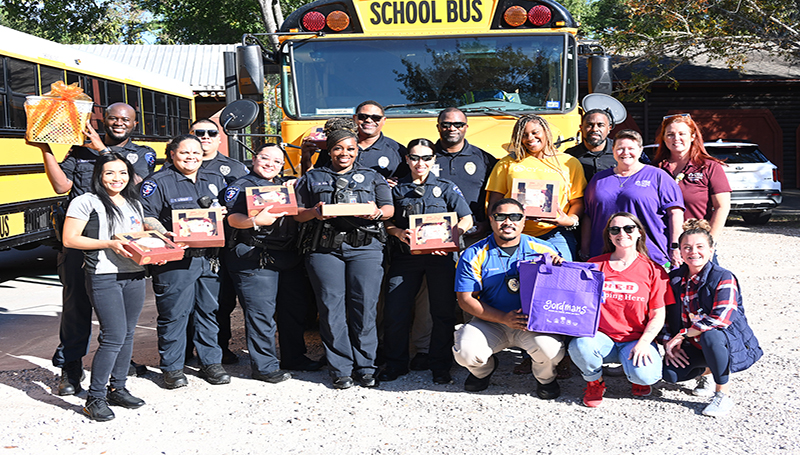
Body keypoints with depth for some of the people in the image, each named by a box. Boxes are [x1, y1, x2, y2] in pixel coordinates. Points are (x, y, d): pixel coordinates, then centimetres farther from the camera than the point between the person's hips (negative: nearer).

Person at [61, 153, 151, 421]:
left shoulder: (134, 204, 17)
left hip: (135, 276, 7)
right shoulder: (86, 202, -3)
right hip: (103, 277, -6)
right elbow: (69, 239, -7)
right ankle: (95, 397, 0)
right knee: (113, 336, -11)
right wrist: (109, 243, -15)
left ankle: (118, 389, 24)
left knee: (127, 334, 11)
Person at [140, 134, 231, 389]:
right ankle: (172, 368, 12)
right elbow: (145, 216, -8)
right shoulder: (158, 182, 0)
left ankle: (211, 362, 21)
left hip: (209, 257, 5)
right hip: (175, 260, -5)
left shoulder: (214, 181, 17)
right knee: (174, 313, 0)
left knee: (209, 310, 9)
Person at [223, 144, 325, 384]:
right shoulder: (241, 186, -1)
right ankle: (264, 365, 7)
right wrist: (255, 221, -33)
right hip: (255, 260, -7)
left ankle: (294, 357, 29)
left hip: (290, 258, 7)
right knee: (261, 313, -5)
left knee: (295, 309, 14)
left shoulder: (286, 185, 19)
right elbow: (233, 218, -15)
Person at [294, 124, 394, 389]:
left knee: (365, 308, -5)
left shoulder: (372, 178, 20)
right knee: (331, 308, -5)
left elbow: (389, 209, 10)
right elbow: (296, 213, 12)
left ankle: (365, 367, 6)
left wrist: (378, 212, -12)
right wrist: (314, 212, -10)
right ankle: (341, 370, 5)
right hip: (324, 248, 0)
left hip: (365, 248, 0)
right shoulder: (313, 178, 19)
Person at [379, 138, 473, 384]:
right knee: (395, 311, -2)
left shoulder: (446, 188, 9)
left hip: (440, 256, -1)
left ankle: (440, 366, 14)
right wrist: (398, 232, -9)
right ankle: (396, 364, 14)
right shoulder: (397, 189, 12)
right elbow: (386, 222, 13)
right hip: (405, 256, 1)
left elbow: (466, 219, 1)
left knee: (443, 313, 1)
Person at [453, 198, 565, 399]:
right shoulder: (474, 255, 0)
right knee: (466, 352, -25)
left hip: (535, 321, 0)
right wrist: (504, 319, -18)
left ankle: (545, 378, 9)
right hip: (490, 321, 1)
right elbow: (465, 299, -5)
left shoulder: (543, 250, 3)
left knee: (550, 348, -31)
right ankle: (484, 369, 16)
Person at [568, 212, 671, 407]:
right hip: (601, 338, 1)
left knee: (646, 375, -30)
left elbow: (658, 314, 0)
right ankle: (594, 382, 2)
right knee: (579, 345, -33)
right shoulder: (594, 265, 7)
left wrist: (643, 343, -15)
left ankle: (638, 378, 12)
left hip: (636, 340, -1)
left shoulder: (653, 270, 2)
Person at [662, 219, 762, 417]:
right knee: (670, 373, -21)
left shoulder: (723, 278, -17)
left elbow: (721, 319, -29)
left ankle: (723, 395, -19)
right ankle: (706, 371, 15)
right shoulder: (674, 278, 1)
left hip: (733, 344, -5)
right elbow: (667, 317, 8)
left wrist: (682, 335, -24)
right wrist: (670, 343, -10)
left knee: (710, 336, -39)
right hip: (694, 347, 5)